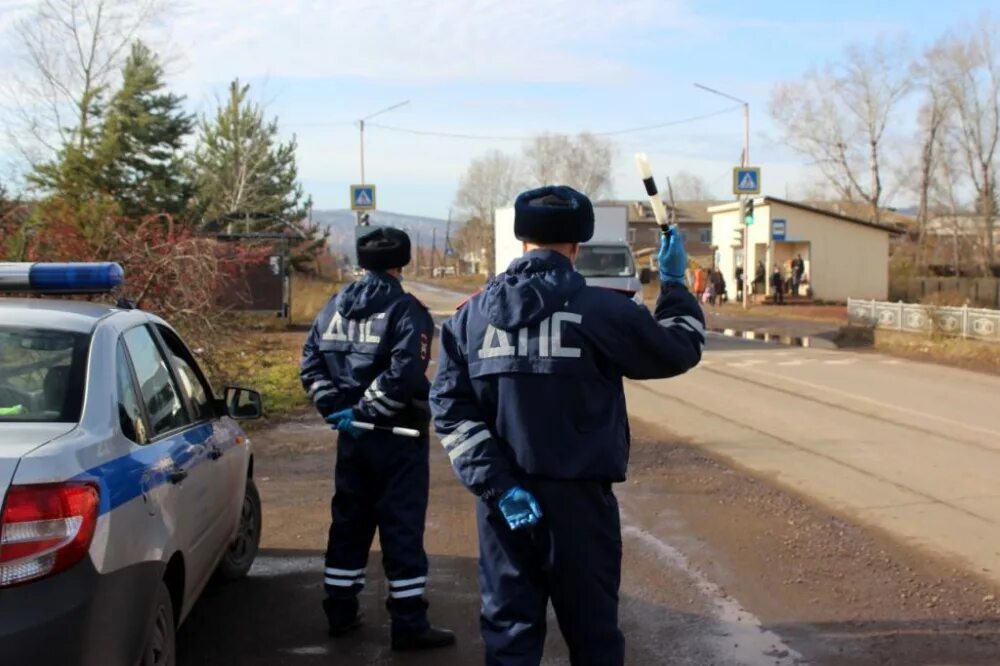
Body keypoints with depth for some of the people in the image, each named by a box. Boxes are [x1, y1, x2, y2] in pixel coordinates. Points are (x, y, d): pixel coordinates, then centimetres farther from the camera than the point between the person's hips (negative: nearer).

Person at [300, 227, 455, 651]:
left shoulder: (335, 308, 8)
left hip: (352, 437, 6)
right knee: (402, 527, -1)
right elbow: (404, 375, -23)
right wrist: (366, 410, -15)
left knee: (349, 522, 16)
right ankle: (409, 624, 3)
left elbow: (311, 364, 4)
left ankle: (340, 612, 24)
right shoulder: (406, 311, -12)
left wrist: (336, 408, -1)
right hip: (397, 436, -6)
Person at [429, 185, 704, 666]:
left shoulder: (472, 315, 2)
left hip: (503, 501, 3)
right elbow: (681, 348, 3)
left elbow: (450, 407, -5)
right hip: (578, 498, -3)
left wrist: (497, 484, -9)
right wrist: (674, 284, 18)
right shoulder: (601, 310, -10)